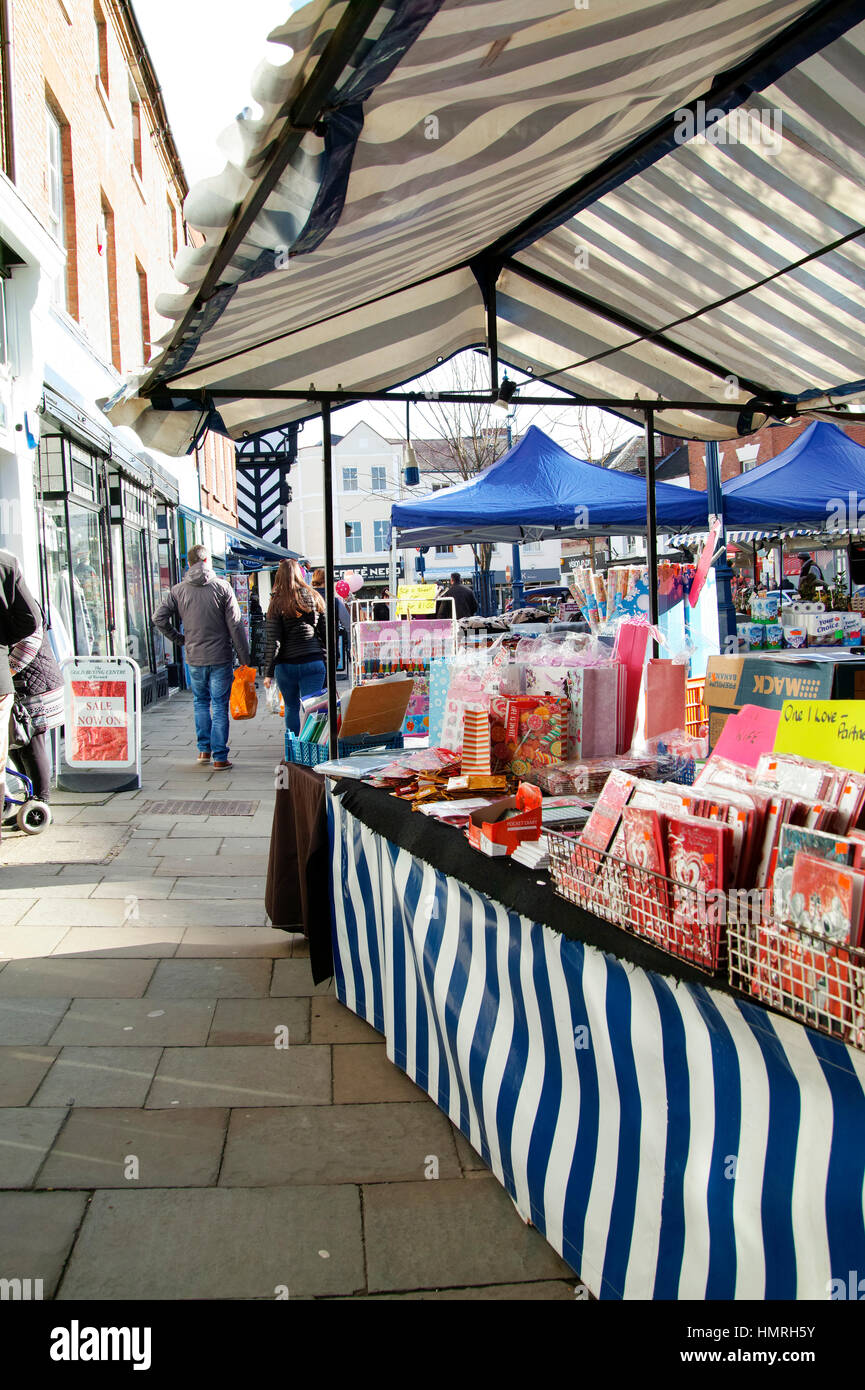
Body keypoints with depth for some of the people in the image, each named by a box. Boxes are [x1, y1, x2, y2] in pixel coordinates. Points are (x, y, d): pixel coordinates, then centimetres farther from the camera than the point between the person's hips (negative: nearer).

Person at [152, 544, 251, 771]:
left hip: (194, 658, 3)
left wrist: (180, 639, 9)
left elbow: (159, 619, -2)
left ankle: (204, 750, 23)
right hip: (220, 658, -2)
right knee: (219, 706, 2)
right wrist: (244, 656, -3)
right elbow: (235, 625, -8)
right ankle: (219, 758, 3)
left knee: (200, 702, 21)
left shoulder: (178, 590, 1)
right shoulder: (222, 587, -7)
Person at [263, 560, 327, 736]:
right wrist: (327, 661, 14)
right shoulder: (315, 598, 5)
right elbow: (326, 634, 6)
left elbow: (273, 642, -6)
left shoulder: (277, 603, -3)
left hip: (286, 665, 0)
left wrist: (268, 673, -1)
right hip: (313, 662, 1)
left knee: (291, 708, 15)